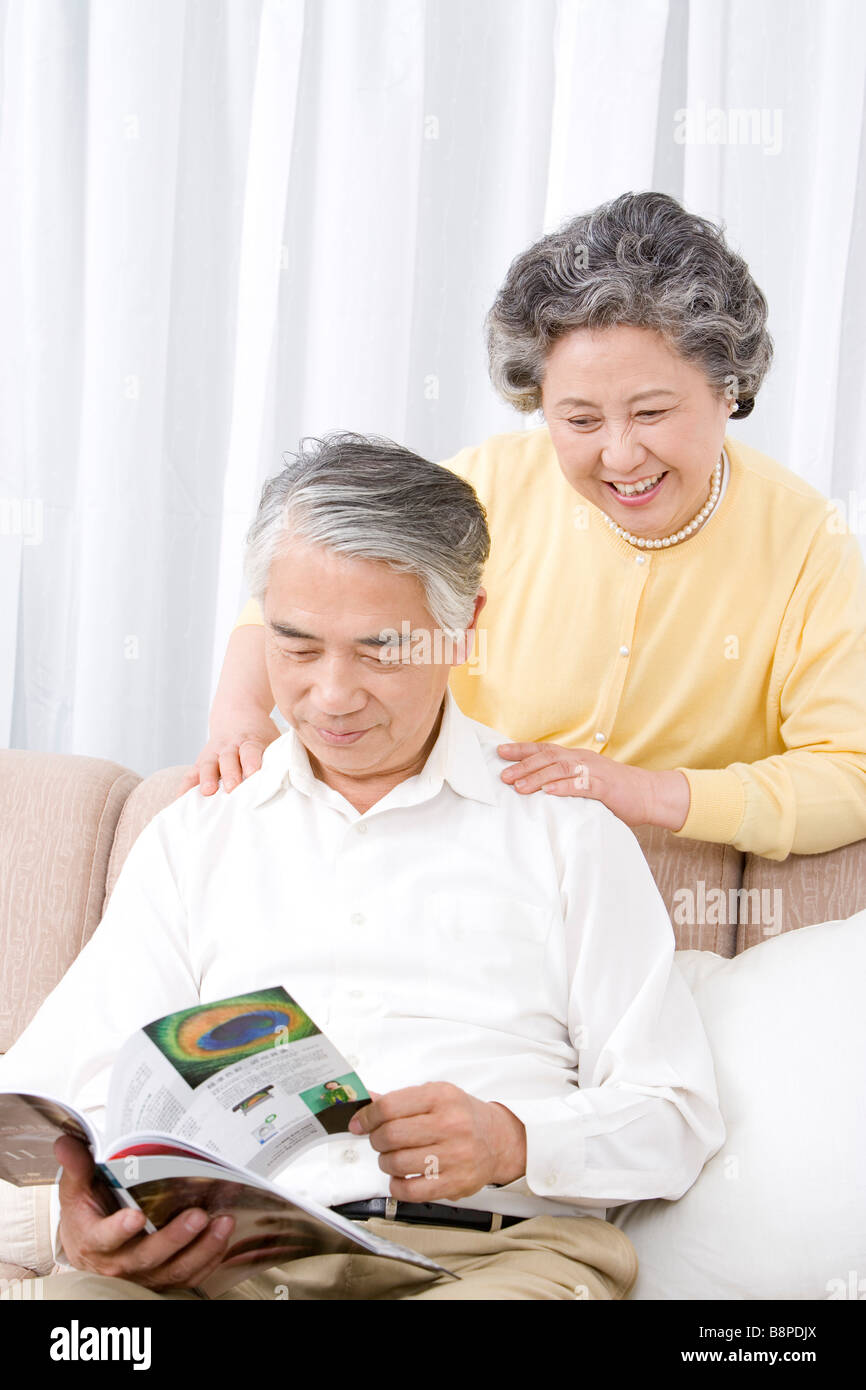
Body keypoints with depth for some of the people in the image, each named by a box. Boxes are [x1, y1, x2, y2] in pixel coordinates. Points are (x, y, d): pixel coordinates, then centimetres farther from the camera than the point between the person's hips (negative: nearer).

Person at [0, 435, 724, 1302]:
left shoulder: (562, 825, 15)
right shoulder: (194, 838, 21)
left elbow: (675, 1117, 10)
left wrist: (510, 1139, -11)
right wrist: (84, 1222, -14)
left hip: (492, 1251, 0)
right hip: (219, 1253, 0)